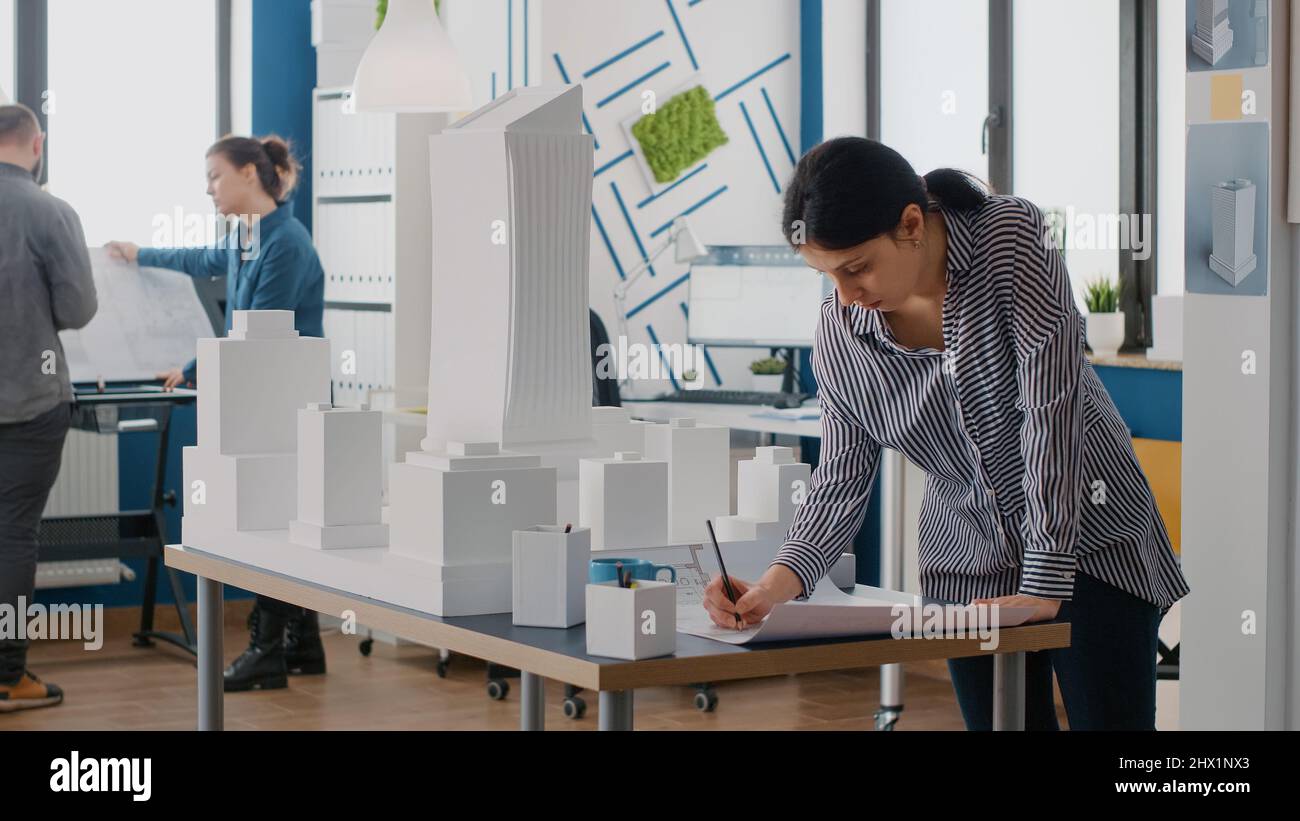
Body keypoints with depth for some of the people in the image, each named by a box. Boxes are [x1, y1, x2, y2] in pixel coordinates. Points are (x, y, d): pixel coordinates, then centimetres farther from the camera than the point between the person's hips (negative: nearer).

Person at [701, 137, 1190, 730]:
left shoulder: (1011, 240, -21)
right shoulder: (838, 333, -9)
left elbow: (1050, 408, -24)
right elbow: (843, 476, -3)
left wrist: (1045, 583, -26)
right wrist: (775, 586, -21)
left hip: (1090, 538, -3)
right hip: (971, 566, 3)